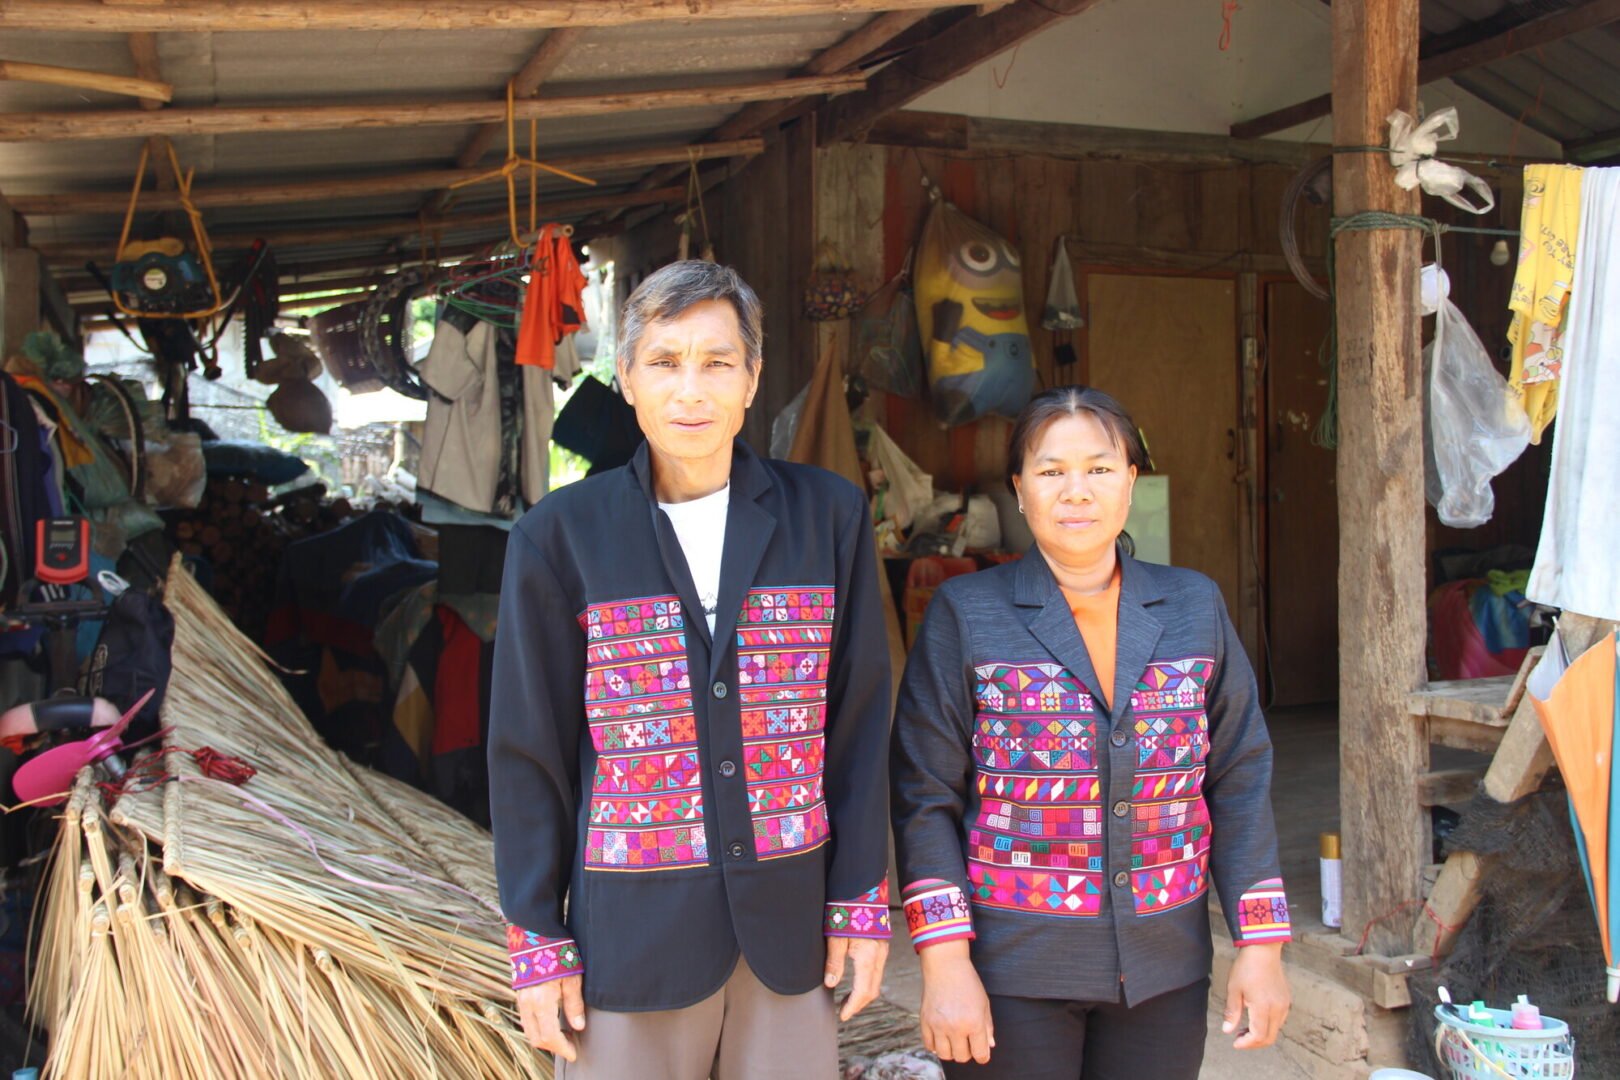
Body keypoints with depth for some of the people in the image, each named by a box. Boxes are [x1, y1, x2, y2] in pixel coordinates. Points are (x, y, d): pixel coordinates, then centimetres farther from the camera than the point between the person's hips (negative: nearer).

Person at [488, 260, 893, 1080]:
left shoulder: (828, 517, 0)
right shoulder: (559, 536, -4)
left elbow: (860, 719, 3)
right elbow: (527, 751, 0)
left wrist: (862, 902, 1)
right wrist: (538, 942, -1)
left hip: (789, 925, 2)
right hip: (632, 930, -1)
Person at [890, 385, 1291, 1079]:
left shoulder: (1195, 607, 5)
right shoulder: (966, 614, -5)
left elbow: (1239, 783, 7)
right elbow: (926, 799, -6)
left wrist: (1260, 947, 2)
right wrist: (944, 963, -11)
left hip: (1165, 970, 3)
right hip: (1012, 973, -3)